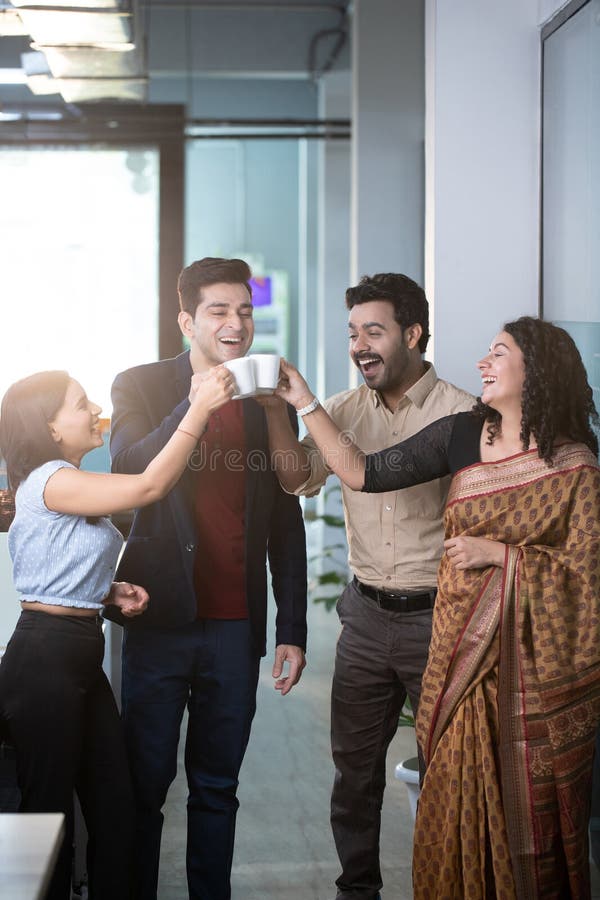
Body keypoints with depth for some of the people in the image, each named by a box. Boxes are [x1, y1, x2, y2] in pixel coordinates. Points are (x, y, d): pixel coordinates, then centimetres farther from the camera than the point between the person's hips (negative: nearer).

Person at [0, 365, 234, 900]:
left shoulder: (73, 487, 15)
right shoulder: (50, 481, -15)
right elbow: (151, 486, -23)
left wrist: (112, 593, 4)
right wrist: (200, 408, -20)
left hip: (82, 655, 9)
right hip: (45, 657, -9)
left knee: (115, 805, 9)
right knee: (50, 809, 1)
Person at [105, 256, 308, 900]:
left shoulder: (269, 402, 8)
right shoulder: (140, 387, 1)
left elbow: (286, 524, 11)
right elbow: (126, 475, -16)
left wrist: (292, 629, 7)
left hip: (236, 627, 3)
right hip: (160, 620, -2)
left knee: (217, 787, 11)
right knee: (143, 782, 4)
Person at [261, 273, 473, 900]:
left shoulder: (462, 414, -8)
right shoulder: (346, 409, 6)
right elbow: (301, 480, -6)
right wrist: (277, 409, -18)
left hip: (434, 614, -4)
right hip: (366, 613, 4)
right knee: (354, 762, 13)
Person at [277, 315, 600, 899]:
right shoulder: (461, 435, 3)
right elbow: (364, 474, 2)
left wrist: (500, 553, -15)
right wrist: (304, 403, -2)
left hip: (534, 665, -3)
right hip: (463, 651, 4)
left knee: (529, 811, 6)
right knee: (458, 805, 11)